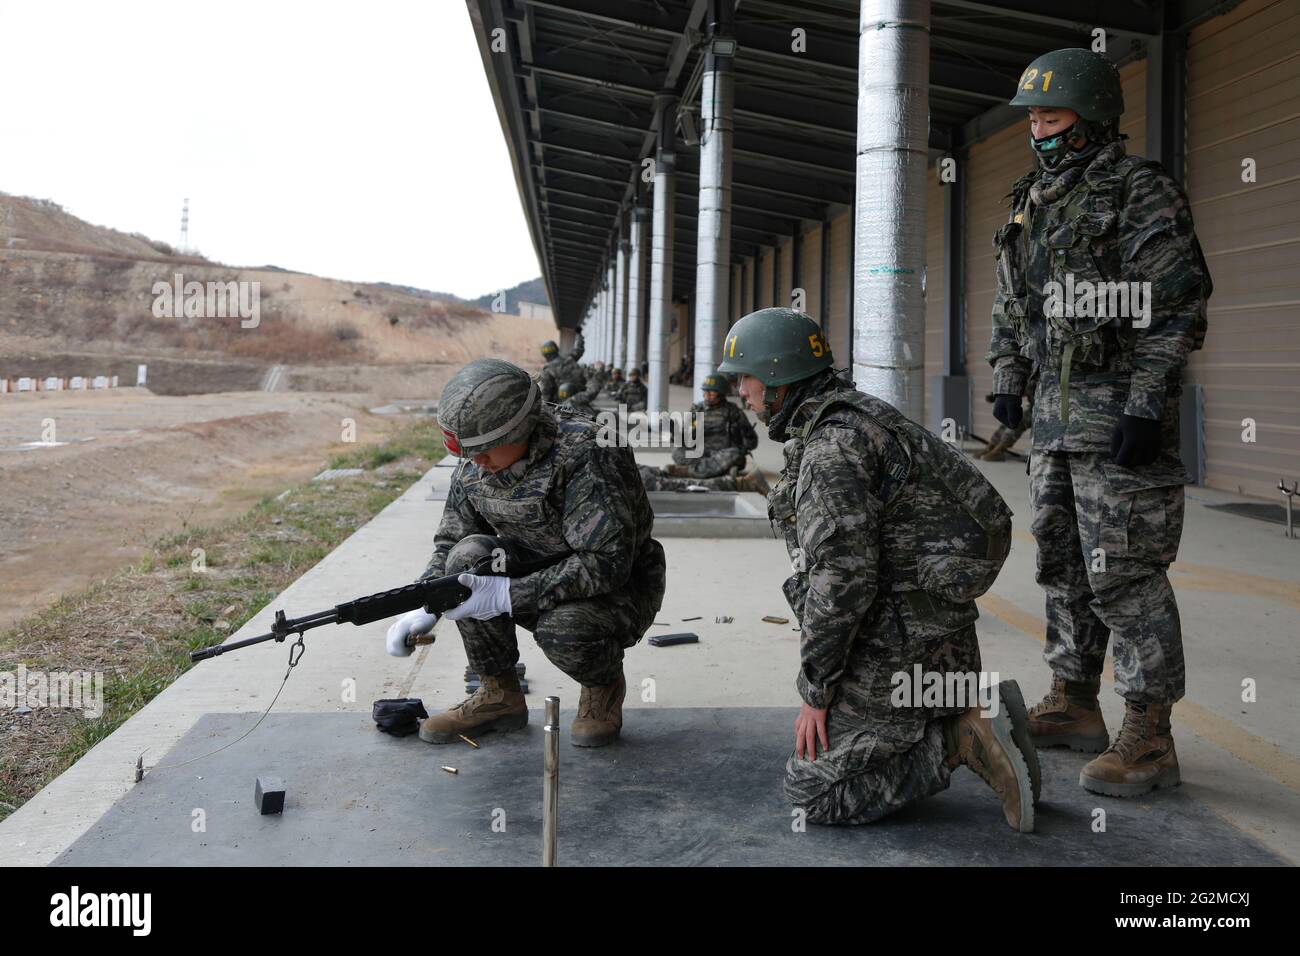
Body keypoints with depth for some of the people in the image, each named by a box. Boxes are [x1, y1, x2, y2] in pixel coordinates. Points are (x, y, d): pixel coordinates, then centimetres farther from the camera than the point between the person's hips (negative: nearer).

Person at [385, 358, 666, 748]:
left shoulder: (585, 457, -29)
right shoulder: (474, 466, -6)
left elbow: (606, 563, -33)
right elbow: (452, 541, 3)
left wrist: (509, 596, -33)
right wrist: (424, 604, -16)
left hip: (621, 587, -6)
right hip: (541, 577, 7)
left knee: (562, 629, -36)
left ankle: (605, 686, 2)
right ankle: (499, 694, -1)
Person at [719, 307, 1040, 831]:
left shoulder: (831, 448, -20)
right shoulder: (859, 417, 13)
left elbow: (842, 577, -26)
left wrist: (816, 690, -17)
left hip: (897, 641, -10)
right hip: (940, 630, 10)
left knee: (812, 790, -1)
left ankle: (964, 739, -7)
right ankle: (979, 719, 10)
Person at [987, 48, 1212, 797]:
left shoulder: (1142, 193, -8)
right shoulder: (1034, 202, 16)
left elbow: (1178, 306, -15)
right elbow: (1011, 305, 23)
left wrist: (1146, 407, -21)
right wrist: (1008, 381, 14)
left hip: (1121, 407, -8)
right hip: (1058, 409, 8)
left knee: (1124, 571, -8)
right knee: (1064, 559, 13)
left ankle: (1149, 737, 0)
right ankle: (1073, 705, 25)